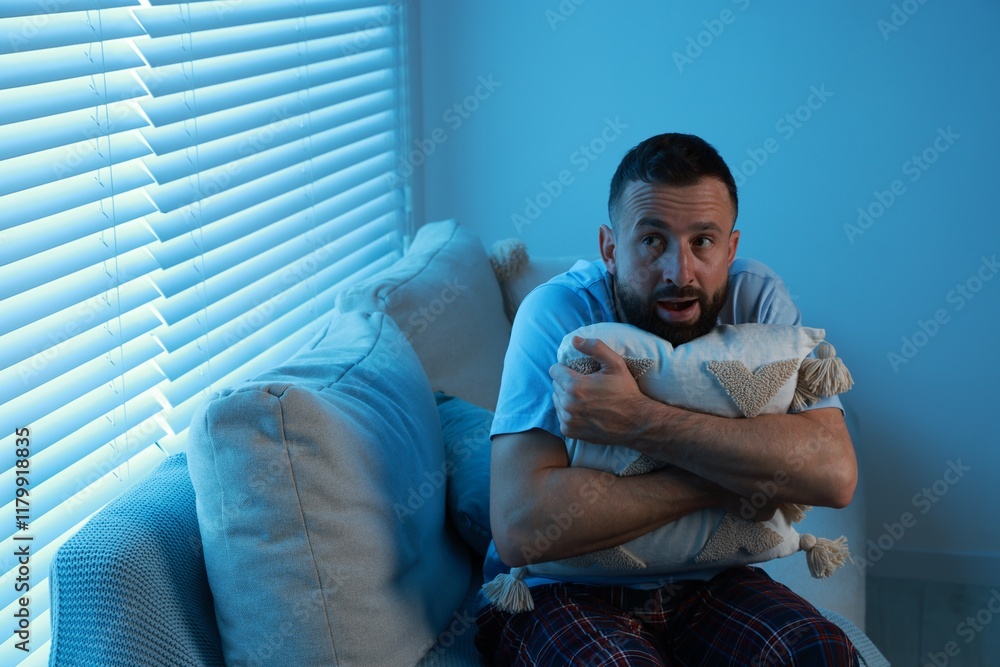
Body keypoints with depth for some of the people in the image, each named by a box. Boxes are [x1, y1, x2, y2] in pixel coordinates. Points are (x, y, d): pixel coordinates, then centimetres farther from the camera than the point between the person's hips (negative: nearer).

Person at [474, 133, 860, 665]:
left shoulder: (756, 298, -9)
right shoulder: (559, 311, -18)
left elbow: (835, 472, -25)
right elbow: (520, 526, -30)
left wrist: (638, 421, -32)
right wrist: (722, 487, -25)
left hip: (703, 578, 4)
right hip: (560, 591, -3)